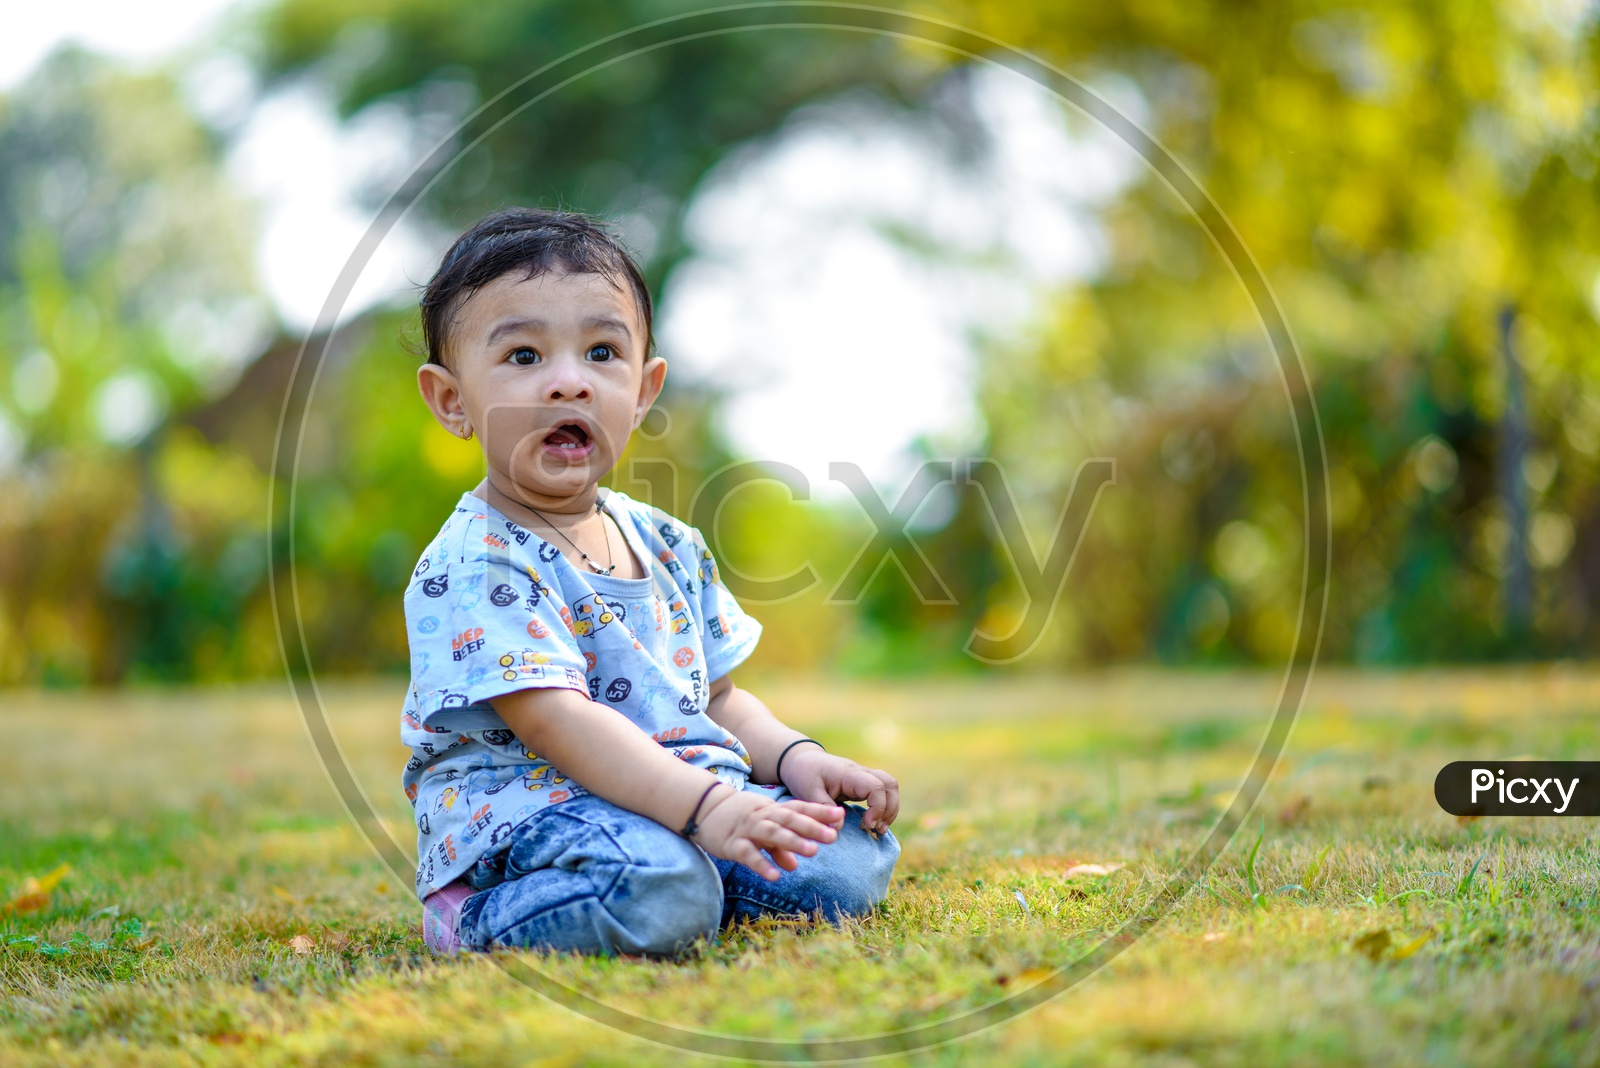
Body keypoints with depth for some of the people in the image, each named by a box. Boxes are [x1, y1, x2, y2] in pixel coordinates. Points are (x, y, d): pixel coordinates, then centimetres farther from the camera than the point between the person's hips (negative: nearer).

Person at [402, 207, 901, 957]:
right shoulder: (476, 565, -13)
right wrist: (704, 804, -34)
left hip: (690, 801, 7)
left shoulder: (669, 546, 13)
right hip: (524, 809, -7)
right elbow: (557, 721, -24)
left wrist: (796, 759, -1)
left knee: (853, 855, -8)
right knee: (655, 882, -36)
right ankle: (480, 921, -9)